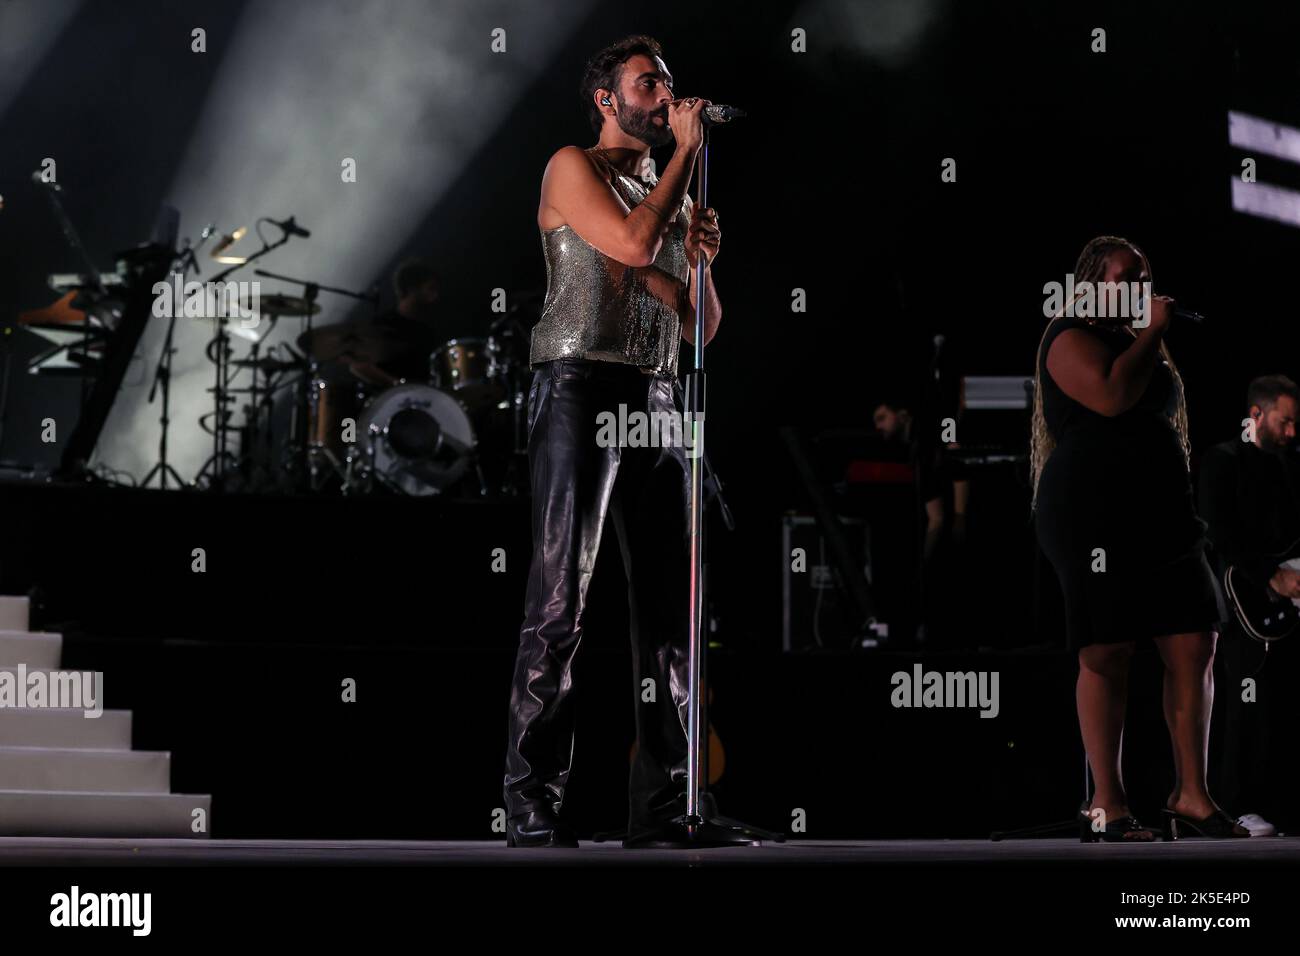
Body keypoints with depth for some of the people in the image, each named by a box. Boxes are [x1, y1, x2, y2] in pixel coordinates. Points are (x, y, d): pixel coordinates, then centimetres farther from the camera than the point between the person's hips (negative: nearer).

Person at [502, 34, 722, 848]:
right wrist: (687, 150, -4)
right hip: (582, 389, -7)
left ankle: (662, 807, 5)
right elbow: (633, 244, -15)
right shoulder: (574, 168, 4)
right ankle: (534, 806, -10)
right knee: (561, 597, -11)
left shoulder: (673, 196, 24)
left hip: (658, 401, 7)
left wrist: (701, 262, 2)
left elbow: (701, 329, 22)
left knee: (672, 599, 2)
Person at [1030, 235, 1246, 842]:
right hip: (1093, 514, -8)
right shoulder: (1071, 336, -2)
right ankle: (1106, 807, -4)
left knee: (1195, 646, -1)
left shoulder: (1137, 343, 24)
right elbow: (1112, 395, -21)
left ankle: (1191, 797, 4)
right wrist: (1155, 330, -10)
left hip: (1160, 514, 8)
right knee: (1108, 655, -8)